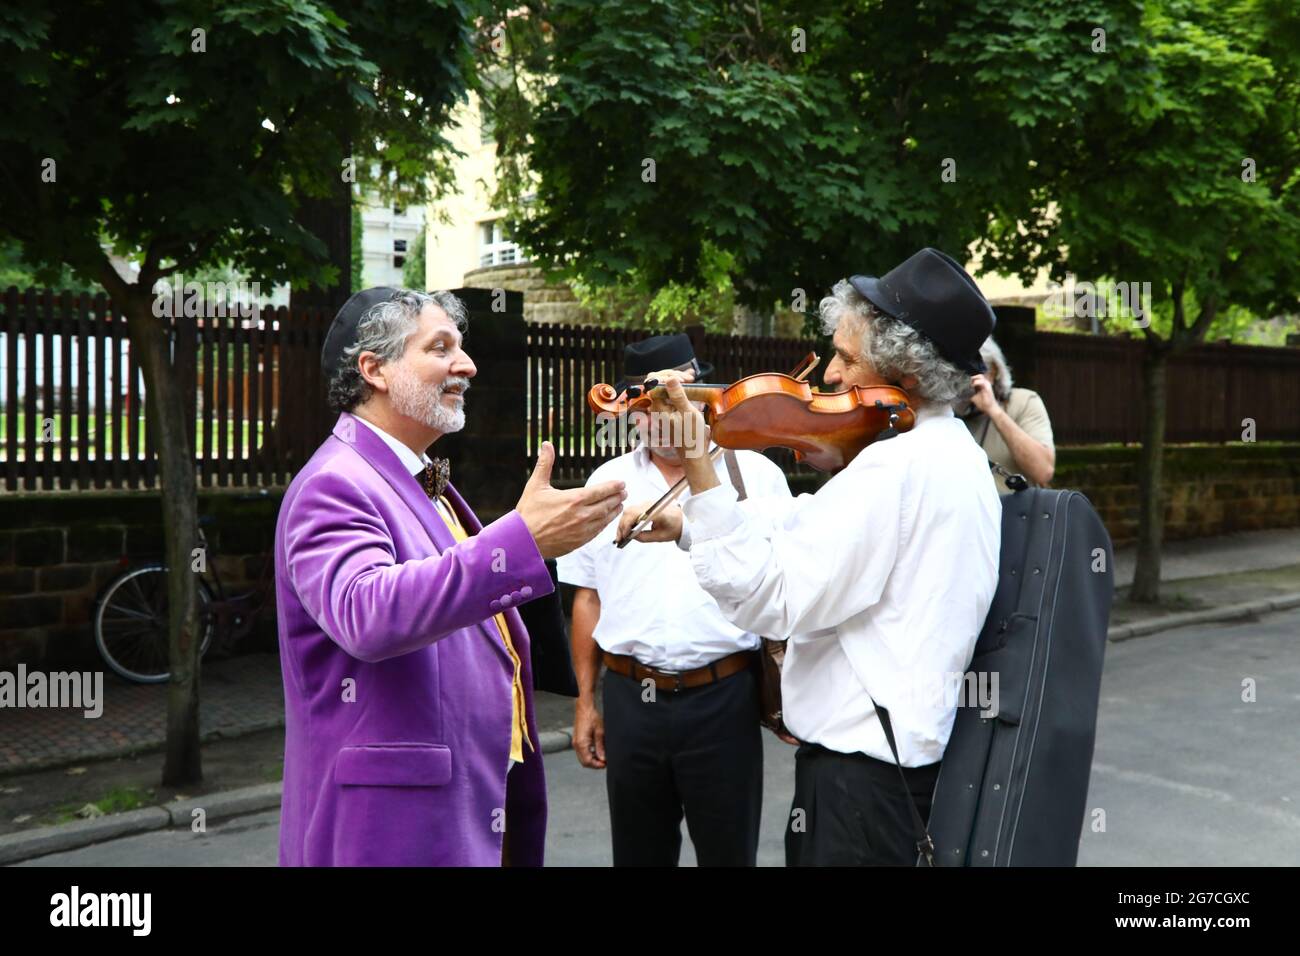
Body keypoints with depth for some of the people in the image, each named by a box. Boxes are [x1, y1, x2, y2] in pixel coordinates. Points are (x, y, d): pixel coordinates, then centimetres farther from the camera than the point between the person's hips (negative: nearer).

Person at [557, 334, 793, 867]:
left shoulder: (756, 475, -1)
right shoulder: (607, 483, 7)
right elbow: (588, 598, 11)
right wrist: (585, 701, 9)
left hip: (724, 697, -2)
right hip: (629, 699, 3)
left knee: (728, 850, 10)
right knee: (637, 852, 16)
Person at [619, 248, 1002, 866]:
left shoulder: (896, 466, -23)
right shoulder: (954, 452, 10)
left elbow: (776, 601, -25)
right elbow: (809, 541, 7)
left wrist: (694, 463, -26)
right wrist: (689, 524, -1)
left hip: (862, 767, -10)